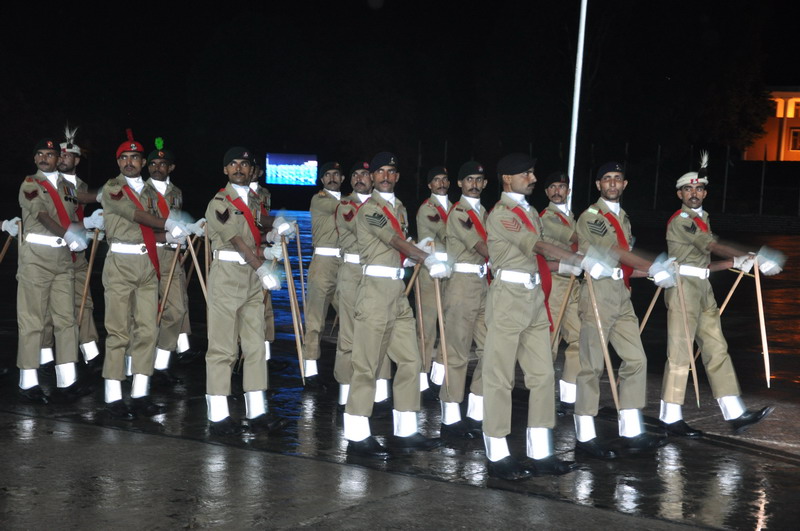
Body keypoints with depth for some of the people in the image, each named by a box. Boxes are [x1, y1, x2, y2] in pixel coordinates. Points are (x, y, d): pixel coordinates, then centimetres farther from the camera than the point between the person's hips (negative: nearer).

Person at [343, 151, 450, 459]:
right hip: (376, 287, -9)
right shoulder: (369, 208, -6)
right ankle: (357, 437, 1)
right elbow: (397, 242, -15)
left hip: (398, 289, 9)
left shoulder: (399, 208, 20)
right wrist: (428, 259, -15)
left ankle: (405, 432, 15)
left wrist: (425, 256, 2)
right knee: (367, 364, -6)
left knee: (410, 361, 8)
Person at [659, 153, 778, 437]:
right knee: (680, 355, -7)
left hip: (703, 289, 9)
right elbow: (715, 245, -20)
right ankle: (670, 419, 0)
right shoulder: (680, 220, -10)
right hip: (683, 287, -9)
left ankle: (735, 414, 7)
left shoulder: (701, 219, 20)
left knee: (717, 350, 6)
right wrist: (753, 256, -19)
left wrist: (737, 262, 9)